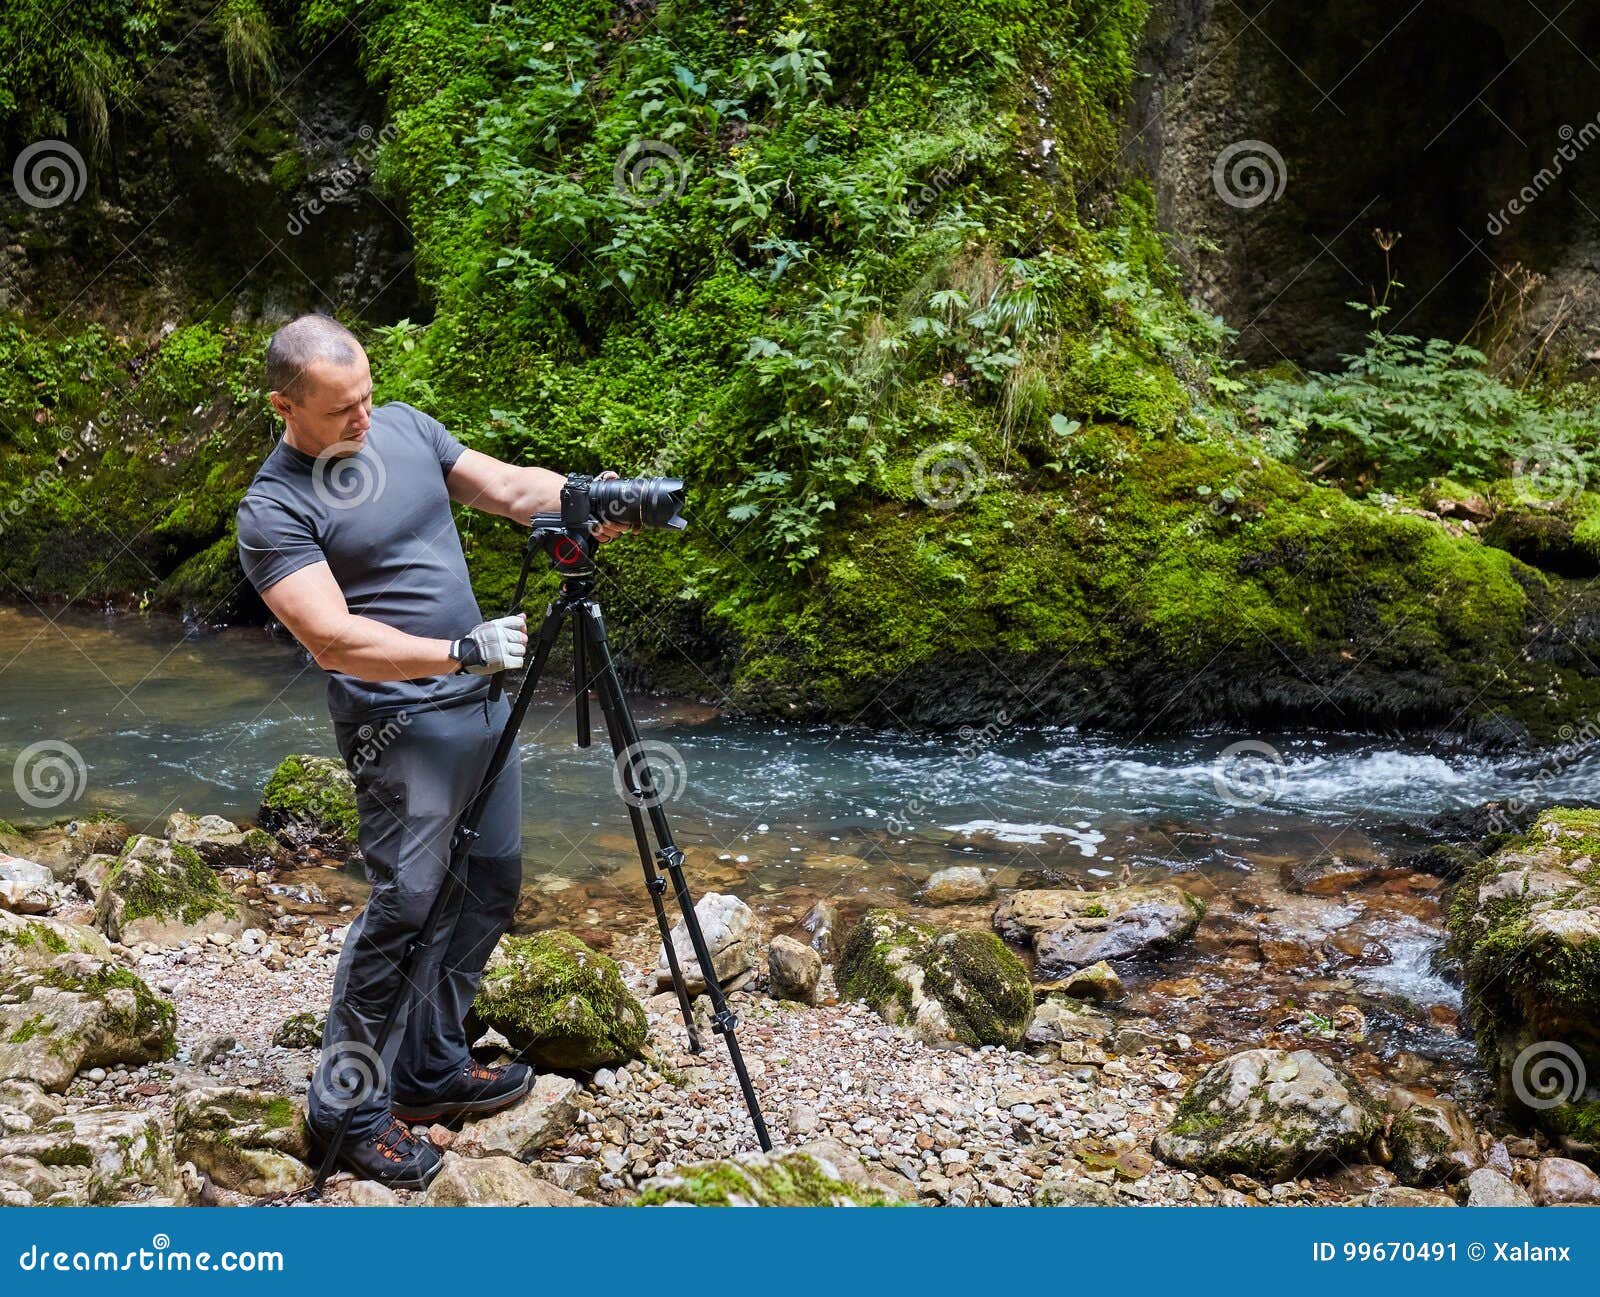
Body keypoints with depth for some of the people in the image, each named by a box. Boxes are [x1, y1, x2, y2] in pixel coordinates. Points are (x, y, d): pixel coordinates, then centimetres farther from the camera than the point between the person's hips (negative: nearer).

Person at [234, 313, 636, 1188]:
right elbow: (332, 638, -23)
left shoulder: (404, 427, 8)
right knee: (404, 903, -9)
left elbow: (510, 488, 8)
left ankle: (433, 1069, 27)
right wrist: (461, 651, -30)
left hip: (481, 701, 8)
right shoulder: (274, 511, -14)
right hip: (398, 724, -8)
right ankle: (350, 1107, 6)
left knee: (491, 887, 12)